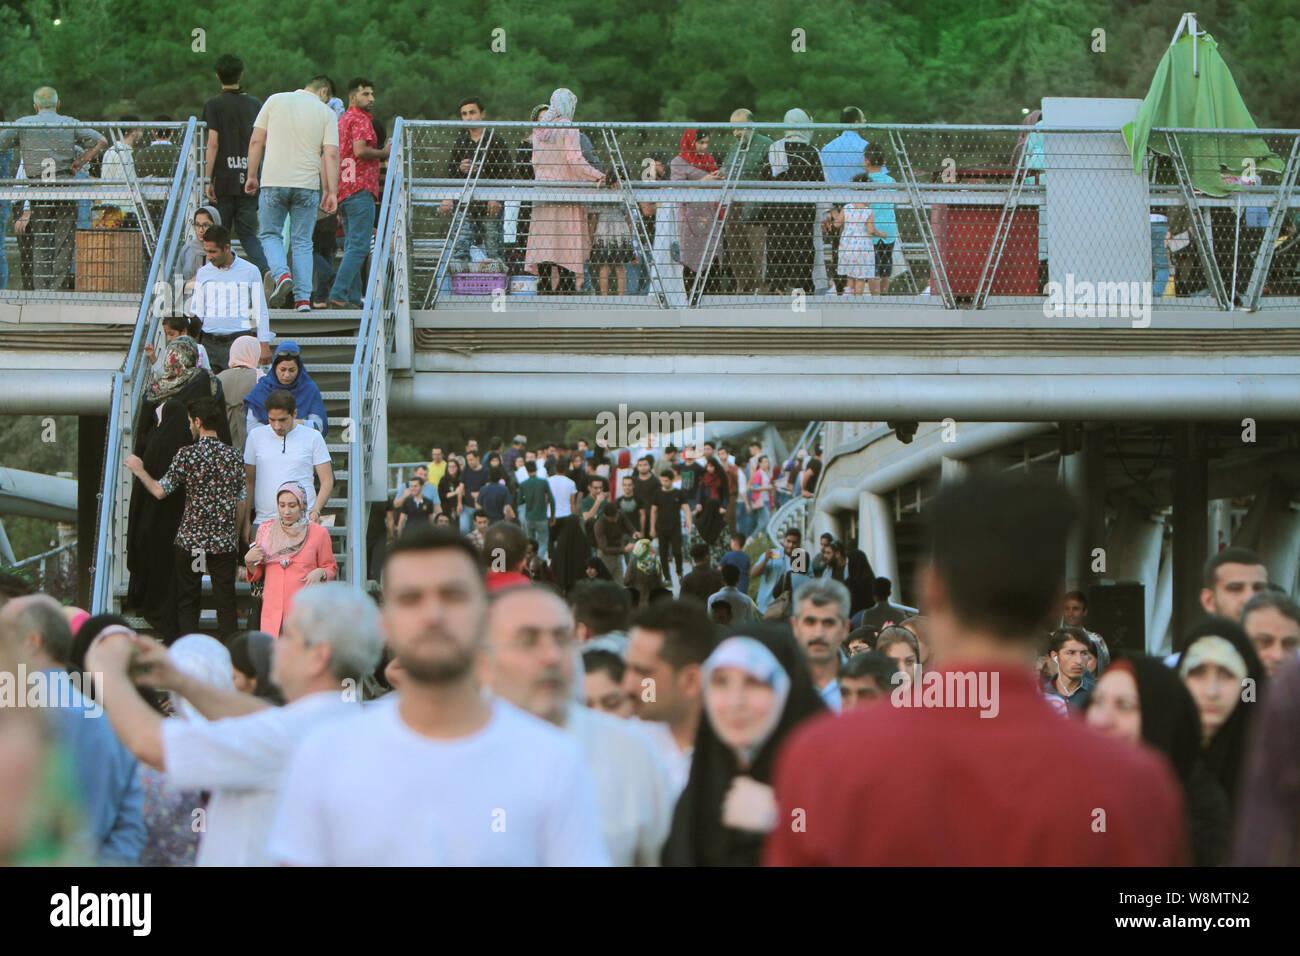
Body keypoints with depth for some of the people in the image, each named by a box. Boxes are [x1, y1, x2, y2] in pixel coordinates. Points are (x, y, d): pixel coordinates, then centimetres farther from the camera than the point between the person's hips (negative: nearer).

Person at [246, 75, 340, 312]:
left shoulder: (275, 100, 6)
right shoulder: (327, 113, 3)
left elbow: (256, 141, 4)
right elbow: (331, 154, -5)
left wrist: (252, 176, 12)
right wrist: (331, 191, -2)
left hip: (273, 181, 0)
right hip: (307, 185, 0)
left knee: (269, 234, 12)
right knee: (302, 241, 8)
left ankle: (281, 275, -13)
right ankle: (303, 297, 1)